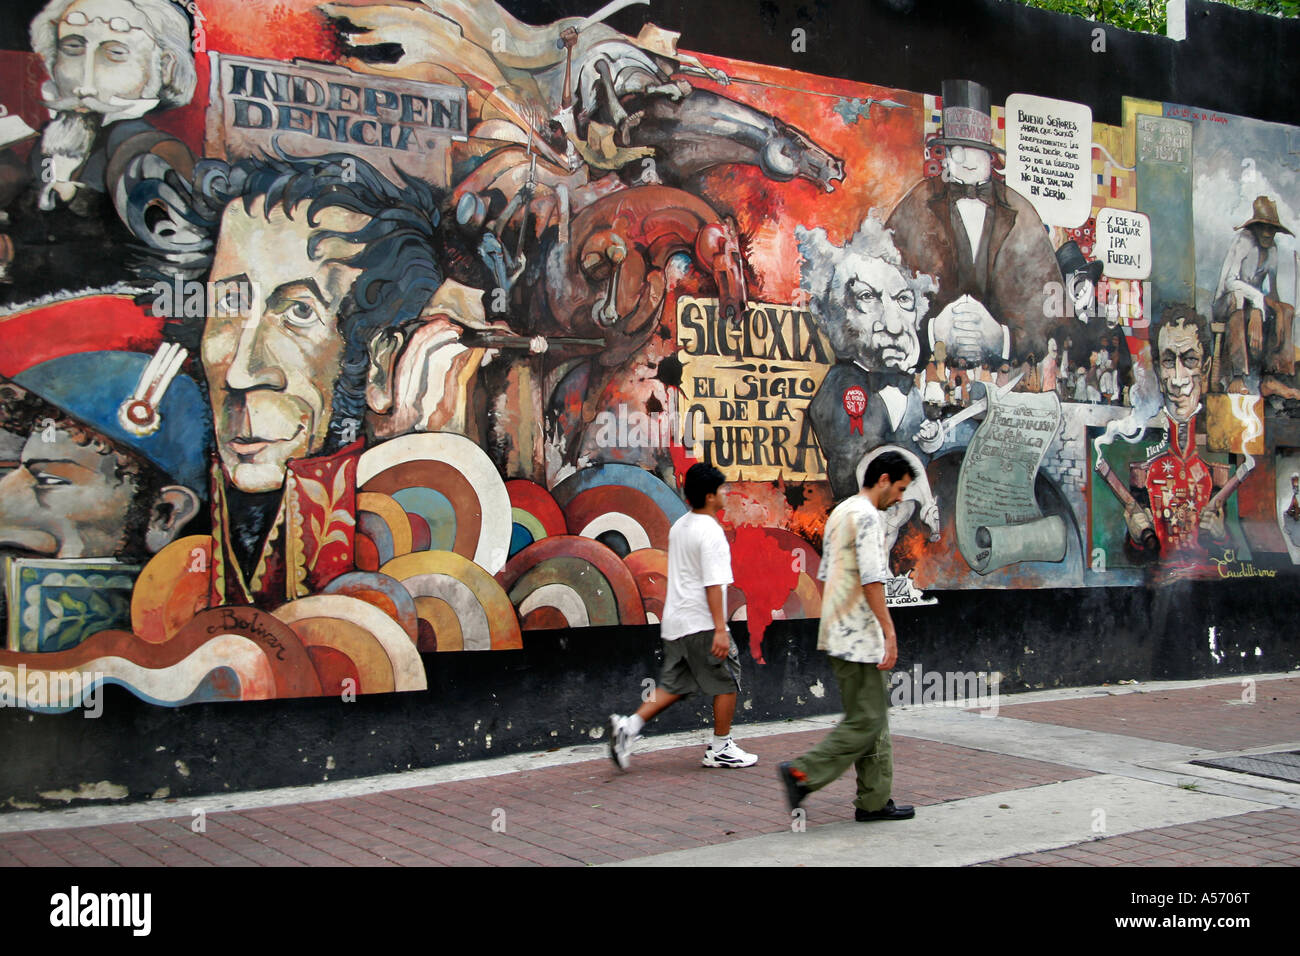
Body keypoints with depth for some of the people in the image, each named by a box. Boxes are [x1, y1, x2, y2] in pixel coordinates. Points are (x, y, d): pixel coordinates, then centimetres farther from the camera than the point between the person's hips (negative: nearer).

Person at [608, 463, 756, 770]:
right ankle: (720, 749, 13)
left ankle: (628, 725, -3)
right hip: (701, 623, -8)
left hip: (675, 622, 9)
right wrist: (720, 629, -22)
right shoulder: (711, 532, -15)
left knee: (673, 686, 12)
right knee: (727, 682, 6)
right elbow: (713, 584, -21)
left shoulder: (678, 526, 13)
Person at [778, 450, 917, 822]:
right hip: (859, 637, -10)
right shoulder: (866, 516, -13)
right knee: (865, 721, -6)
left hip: (839, 634, 10)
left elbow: (826, 576, 21)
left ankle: (874, 801, 14)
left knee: (875, 717, 12)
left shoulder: (839, 512, 18)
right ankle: (803, 773, -8)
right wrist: (890, 632, -19)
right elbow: (871, 581, -20)